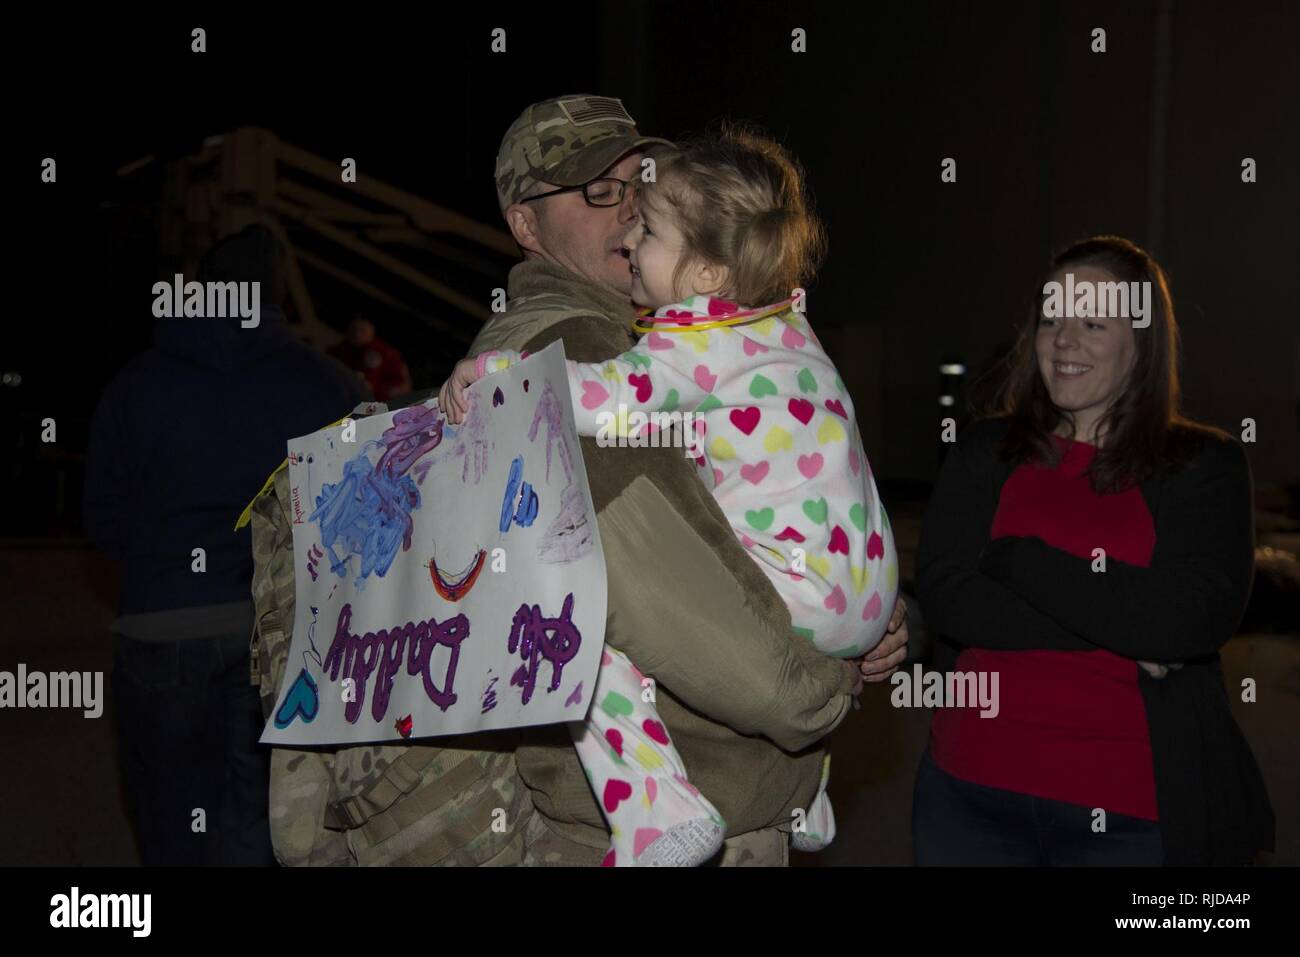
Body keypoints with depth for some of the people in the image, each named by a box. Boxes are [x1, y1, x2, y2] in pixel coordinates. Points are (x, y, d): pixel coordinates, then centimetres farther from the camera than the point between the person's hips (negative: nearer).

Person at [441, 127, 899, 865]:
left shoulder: (701, 332, -12)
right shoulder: (781, 320, 14)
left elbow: (610, 398, -26)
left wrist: (490, 368, -17)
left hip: (796, 585, -10)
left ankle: (661, 811, -15)